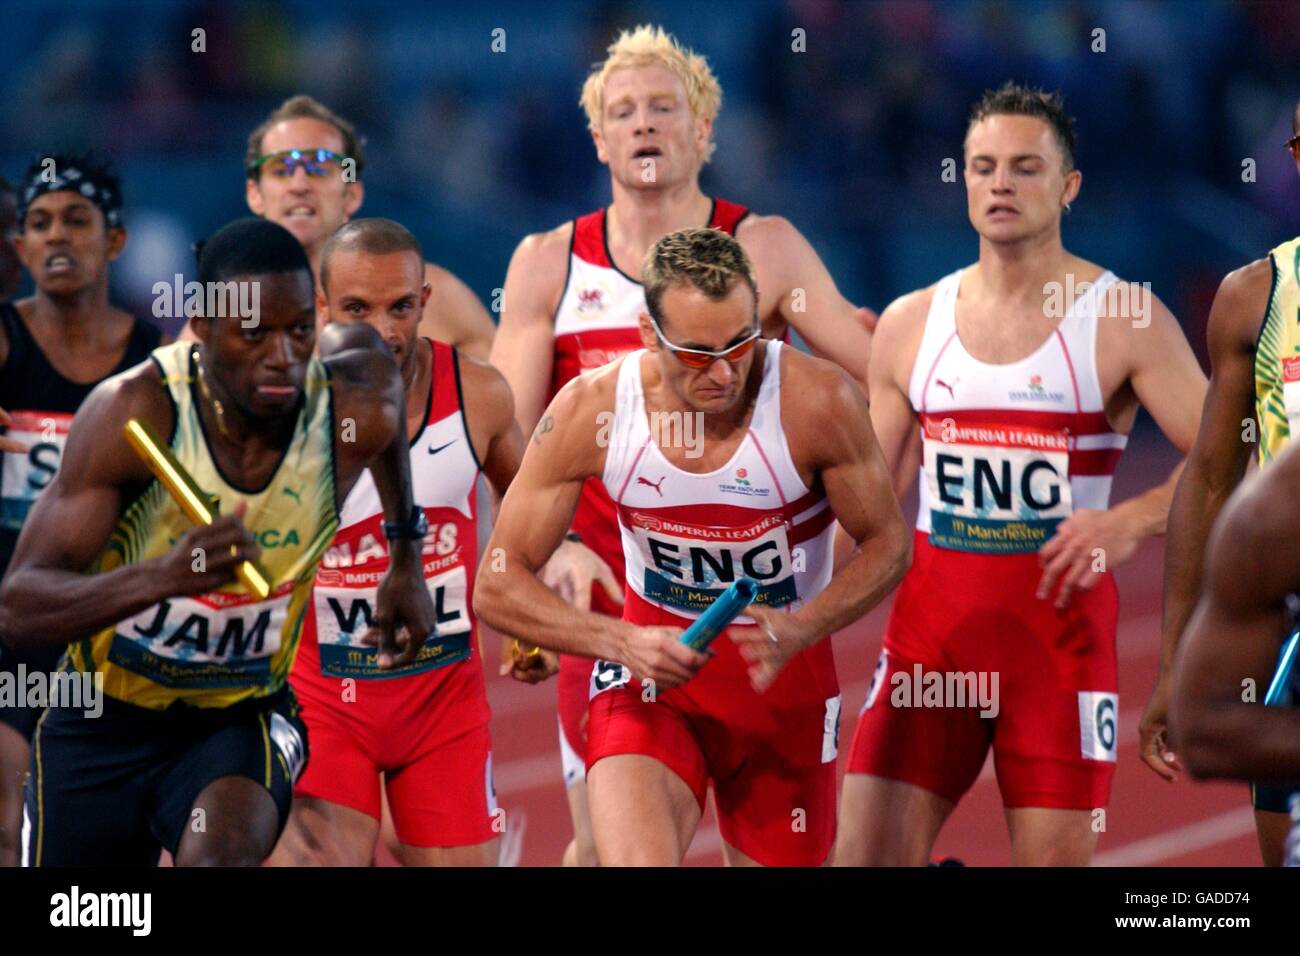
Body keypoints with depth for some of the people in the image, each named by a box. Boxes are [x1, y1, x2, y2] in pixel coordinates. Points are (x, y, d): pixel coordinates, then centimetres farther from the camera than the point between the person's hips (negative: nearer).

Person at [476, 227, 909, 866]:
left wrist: (797, 630, -23)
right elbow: (497, 586, -9)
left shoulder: (819, 400, -19)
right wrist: (624, 642, -24)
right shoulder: (590, 411, -16)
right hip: (652, 670, -1)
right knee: (636, 862, -24)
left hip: (785, 674, 1)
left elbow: (887, 546, -4)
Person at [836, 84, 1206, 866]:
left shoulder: (1126, 321, -2)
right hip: (930, 625, 3)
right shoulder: (910, 325, 9)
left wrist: (1131, 522, -24)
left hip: (1061, 625, -3)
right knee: (865, 852, -8)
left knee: (1056, 856, -1)